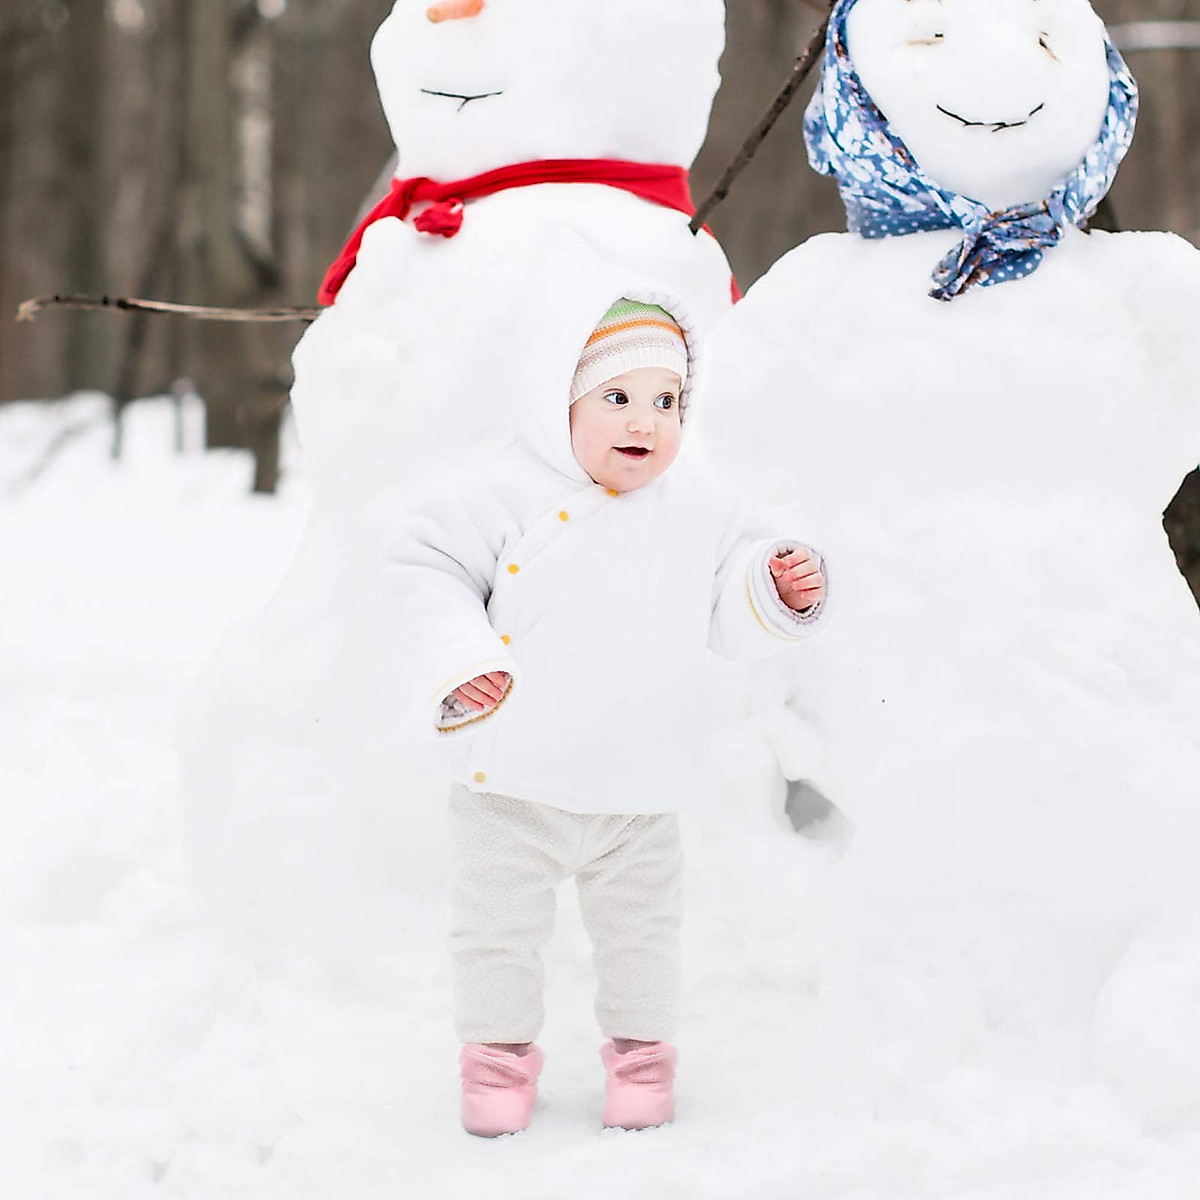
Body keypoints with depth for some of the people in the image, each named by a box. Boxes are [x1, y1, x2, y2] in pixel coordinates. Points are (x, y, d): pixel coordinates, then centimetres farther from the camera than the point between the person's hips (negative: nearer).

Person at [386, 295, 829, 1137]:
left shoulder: (700, 508, -2)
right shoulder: (510, 490, -14)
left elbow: (727, 619, 6)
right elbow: (427, 567, -11)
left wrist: (778, 593, -14)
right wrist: (460, 662, -22)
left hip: (639, 791, 2)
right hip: (514, 780, -2)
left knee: (642, 926, 16)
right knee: (498, 925, 10)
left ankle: (641, 1048, 37)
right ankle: (501, 1048, 31)